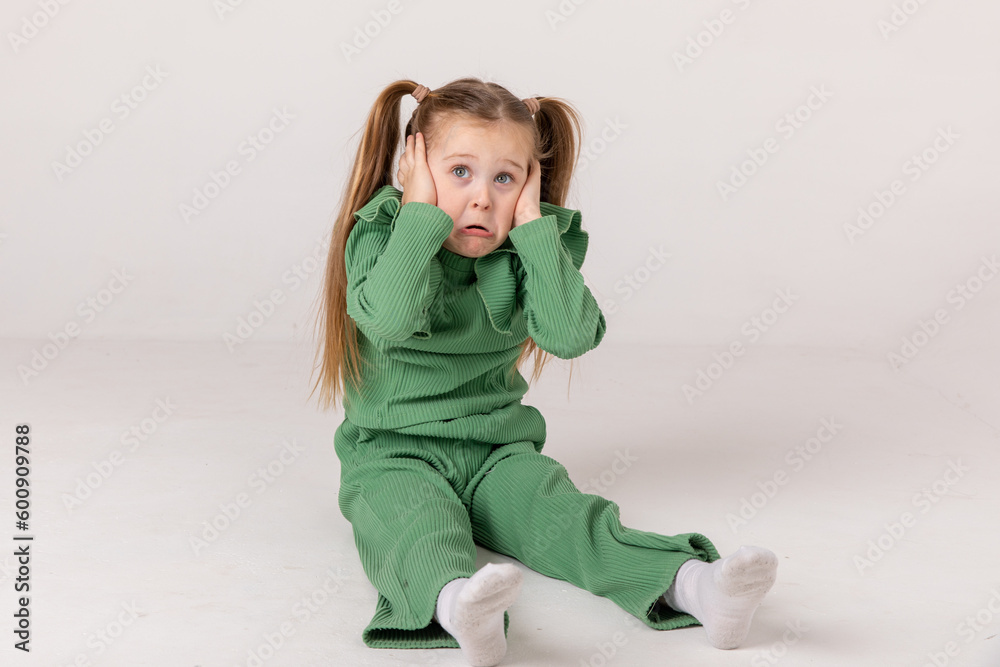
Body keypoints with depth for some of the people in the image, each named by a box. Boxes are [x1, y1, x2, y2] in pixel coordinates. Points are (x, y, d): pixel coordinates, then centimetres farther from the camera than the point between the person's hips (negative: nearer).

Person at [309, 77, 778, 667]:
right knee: (418, 527, -34)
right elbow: (391, 320, -29)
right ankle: (458, 606, -64)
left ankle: (692, 586, -43)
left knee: (567, 516, -23)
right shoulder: (381, 237, -6)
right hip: (393, 453, -2)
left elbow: (572, 336, -17)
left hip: (497, 448, 3)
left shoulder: (527, 250, 2)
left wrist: (534, 226, -17)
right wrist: (422, 213, -24)